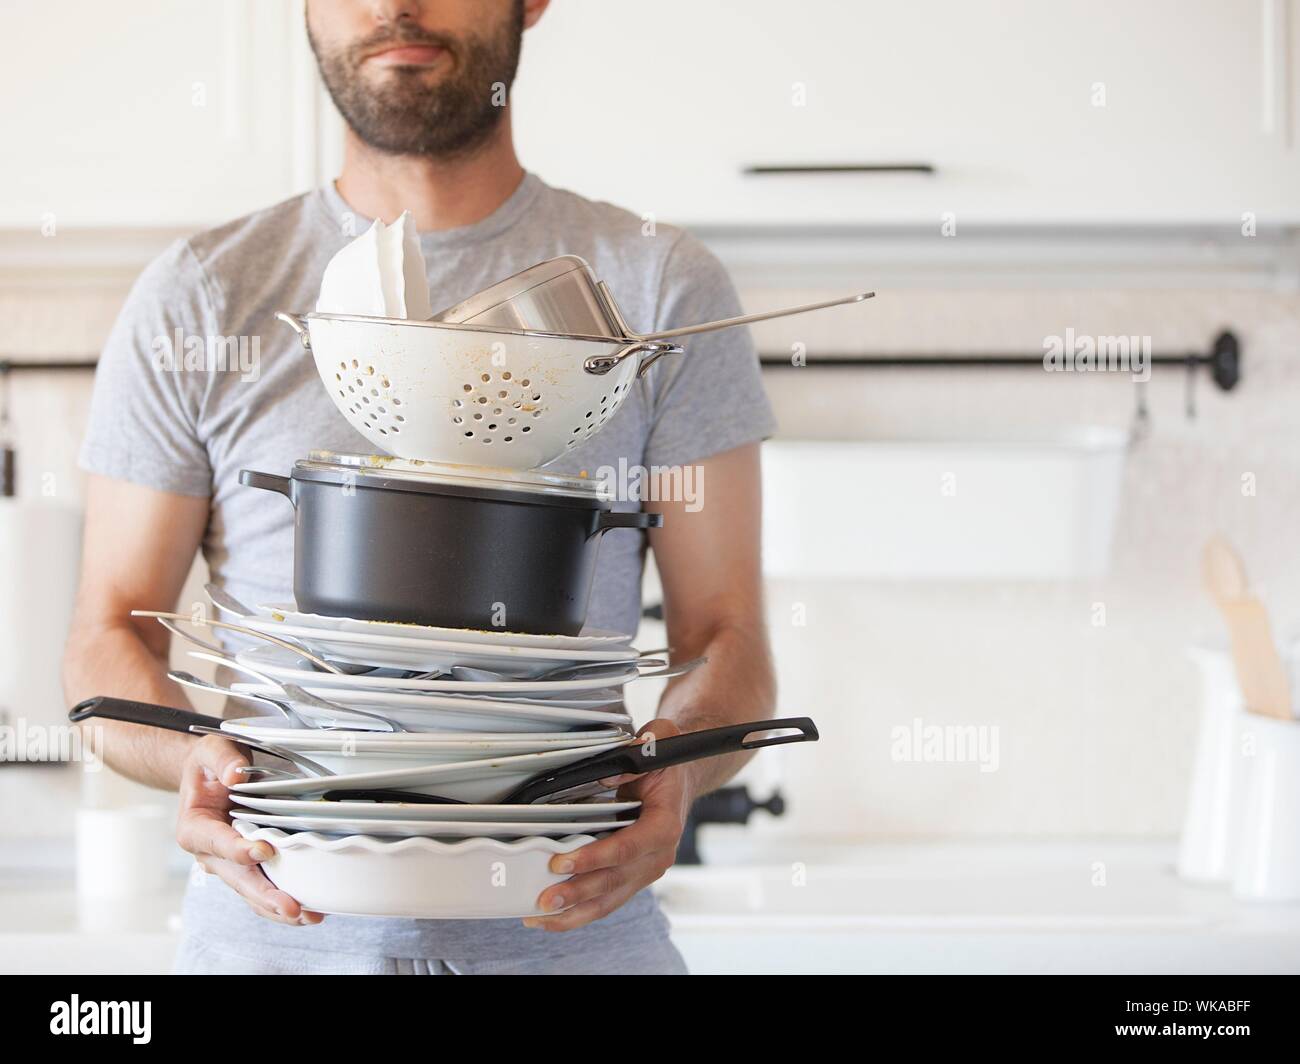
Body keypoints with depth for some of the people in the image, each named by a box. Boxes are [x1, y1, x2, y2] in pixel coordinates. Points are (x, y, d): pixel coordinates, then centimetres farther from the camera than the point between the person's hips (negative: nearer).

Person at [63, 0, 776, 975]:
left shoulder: (661, 285, 7)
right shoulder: (197, 298, 8)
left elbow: (727, 638, 6)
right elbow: (109, 635, 9)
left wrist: (674, 761, -16)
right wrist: (190, 752, -13)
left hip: (571, 929, 0)